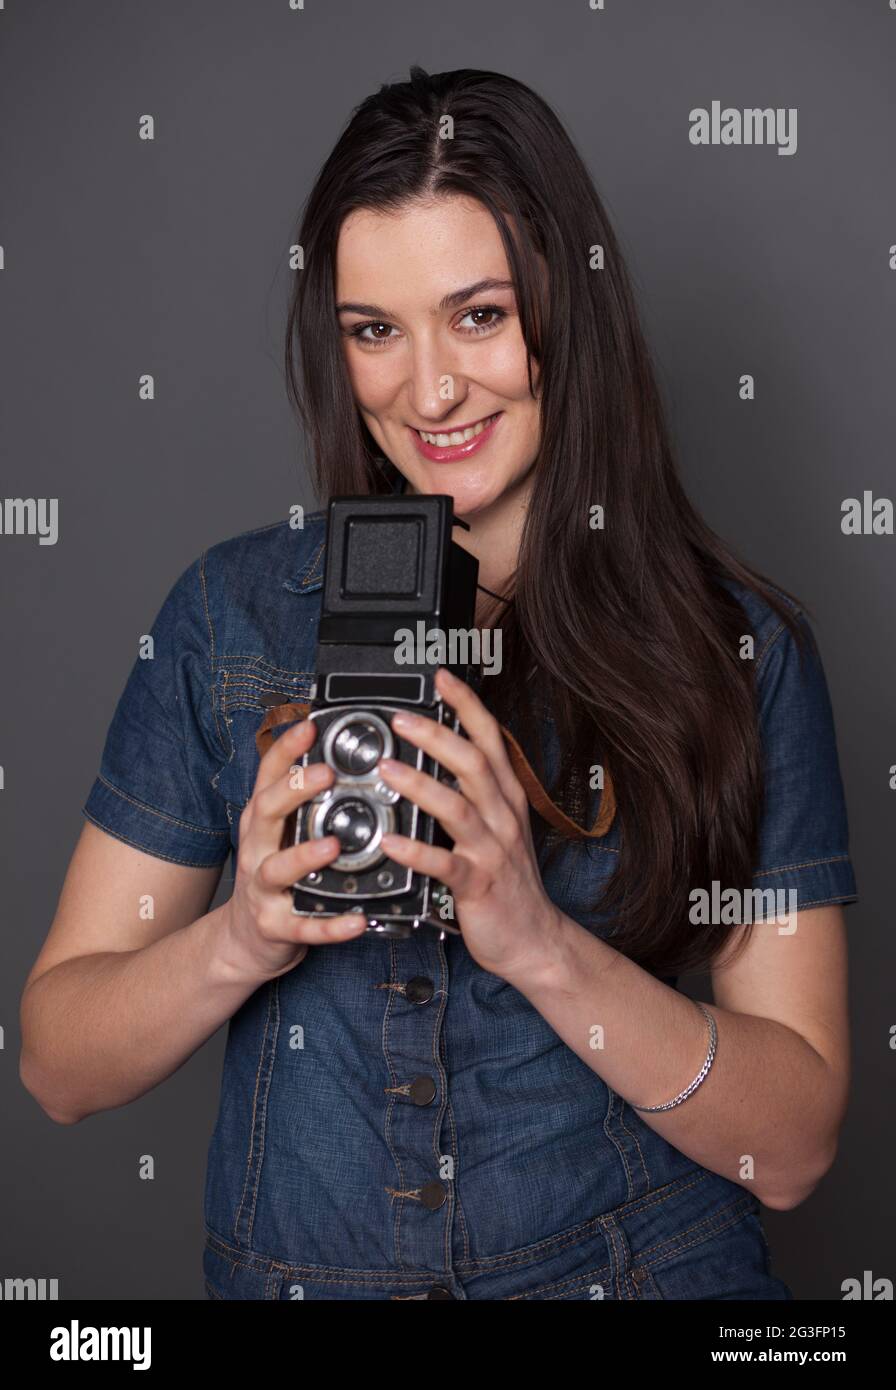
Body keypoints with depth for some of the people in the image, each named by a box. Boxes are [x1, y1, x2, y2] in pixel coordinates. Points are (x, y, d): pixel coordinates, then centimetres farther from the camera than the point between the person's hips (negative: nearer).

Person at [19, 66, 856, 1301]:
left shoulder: (738, 646, -2)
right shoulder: (233, 612, 1)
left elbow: (794, 1146, -5)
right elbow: (57, 1065, 2)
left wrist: (541, 944, -19)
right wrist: (239, 942, -17)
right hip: (288, 1269, 1)